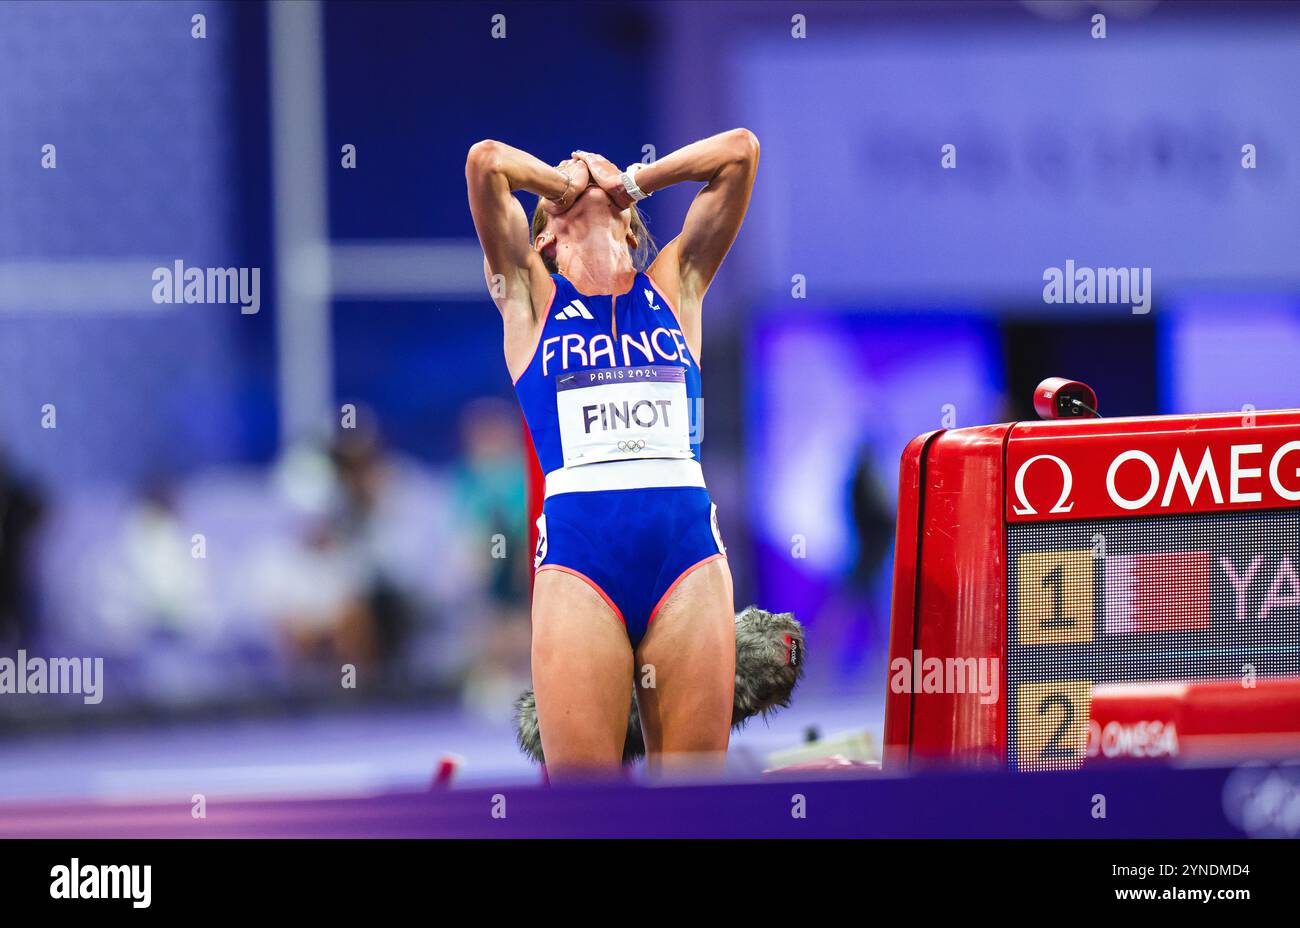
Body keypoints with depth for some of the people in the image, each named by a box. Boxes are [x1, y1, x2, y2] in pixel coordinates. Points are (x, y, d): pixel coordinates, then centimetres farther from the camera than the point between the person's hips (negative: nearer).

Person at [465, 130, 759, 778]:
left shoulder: (674, 285, 19)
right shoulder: (533, 295, 13)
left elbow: (740, 152, 15)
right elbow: (485, 161, 2)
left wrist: (632, 182, 19)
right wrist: (568, 183, 17)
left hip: (688, 550, 2)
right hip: (578, 549, -2)